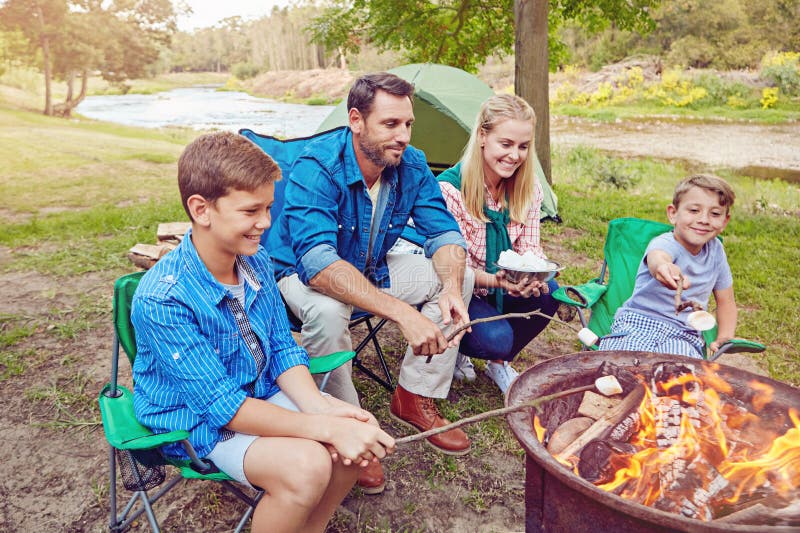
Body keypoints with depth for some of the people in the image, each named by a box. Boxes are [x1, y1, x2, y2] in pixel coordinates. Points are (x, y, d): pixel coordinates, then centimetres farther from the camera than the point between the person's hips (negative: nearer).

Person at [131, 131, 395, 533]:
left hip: (260, 396, 6)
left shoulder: (257, 262, -7)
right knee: (305, 465, -30)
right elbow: (220, 403, -27)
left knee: (362, 438, -11)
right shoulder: (161, 299, -27)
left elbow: (282, 347, 0)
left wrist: (318, 405, -19)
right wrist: (325, 427, -33)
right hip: (196, 419, -6)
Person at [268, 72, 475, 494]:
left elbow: (444, 232, -11)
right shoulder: (316, 168, -31)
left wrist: (451, 288, -34)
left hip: (373, 268, 6)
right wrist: (402, 312, -51)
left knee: (459, 276, -10)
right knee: (326, 310, -40)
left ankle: (414, 398, 1)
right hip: (303, 273, -5)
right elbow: (317, 262, -43)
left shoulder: (411, 165, -13)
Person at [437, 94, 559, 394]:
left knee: (549, 293, -25)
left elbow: (530, 246, -3)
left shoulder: (529, 188, -6)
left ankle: (499, 364, 2)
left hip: (505, 290, 5)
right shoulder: (449, 189, -23)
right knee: (496, 338, -31)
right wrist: (496, 280, -40)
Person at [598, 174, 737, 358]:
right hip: (638, 324, -4)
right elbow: (657, 256, -41)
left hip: (683, 336, 4)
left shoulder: (716, 250, 5)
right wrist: (662, 267, -65)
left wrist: (724, 338, 2)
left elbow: (726, 302, 19)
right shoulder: (664, 243, -12)